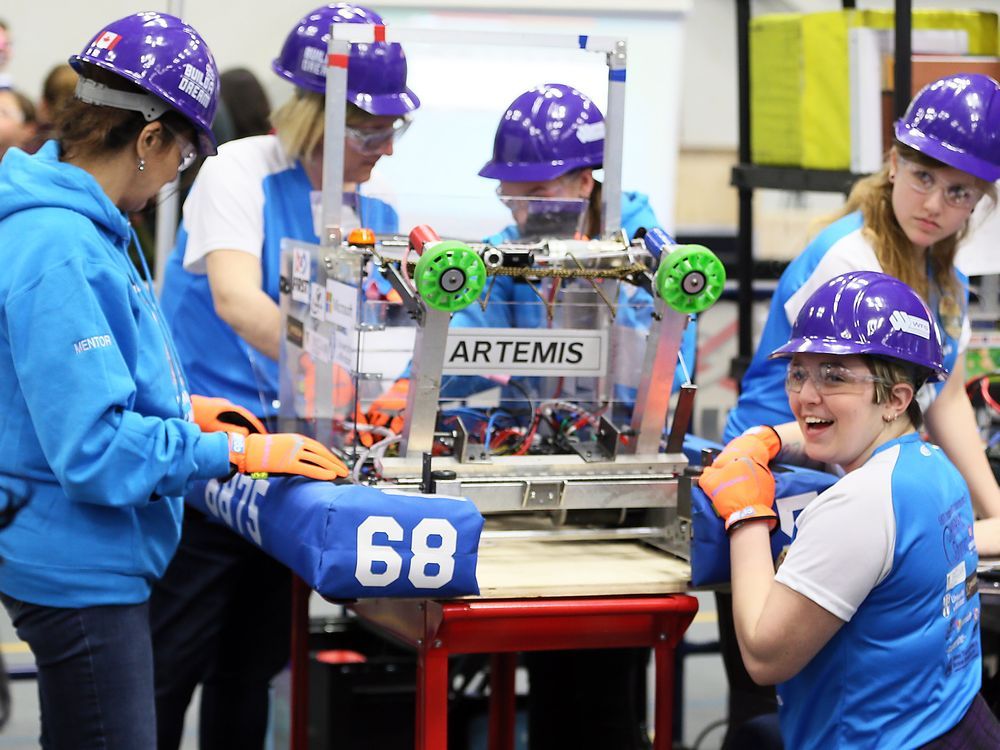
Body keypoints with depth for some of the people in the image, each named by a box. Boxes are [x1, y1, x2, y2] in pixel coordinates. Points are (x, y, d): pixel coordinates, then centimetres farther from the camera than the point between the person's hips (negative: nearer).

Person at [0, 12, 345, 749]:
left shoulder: (77, 225, 8)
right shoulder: (59, 254, -24)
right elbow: (94, 449, -26)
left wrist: (177, 406, 14)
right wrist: (238, 451, -19)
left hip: (99, 557, 11)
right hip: (80, 569, -11)